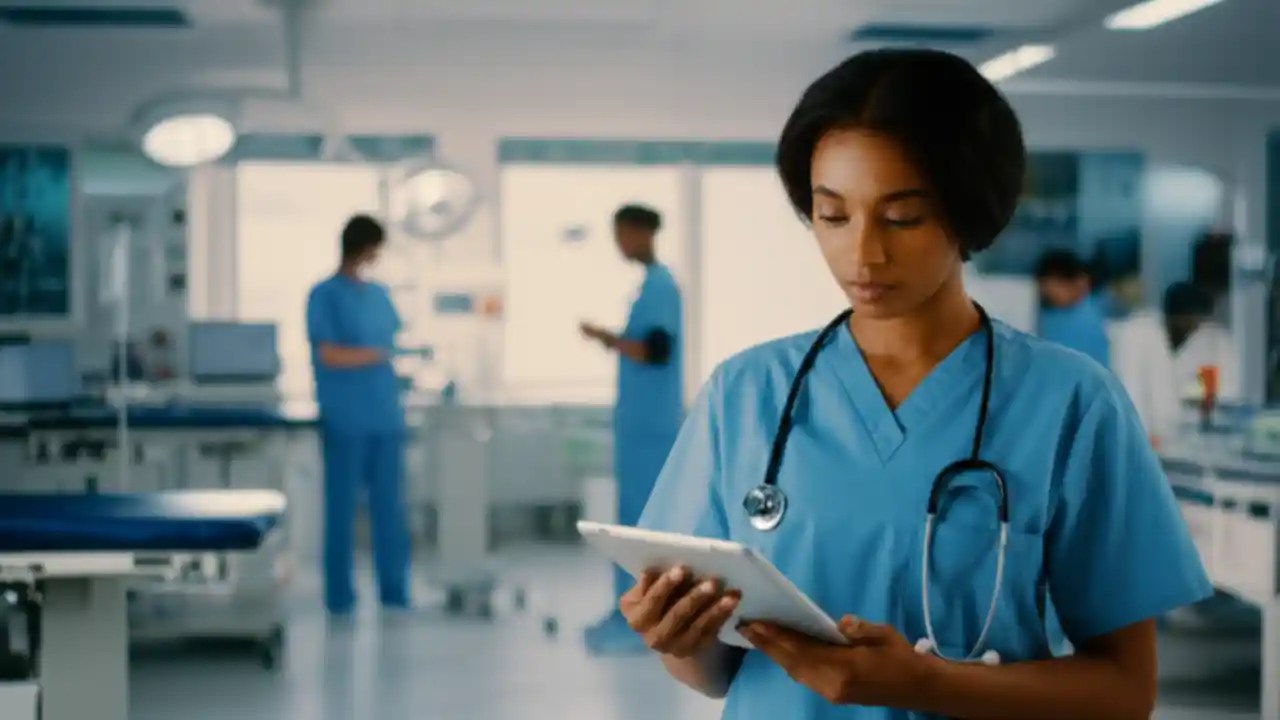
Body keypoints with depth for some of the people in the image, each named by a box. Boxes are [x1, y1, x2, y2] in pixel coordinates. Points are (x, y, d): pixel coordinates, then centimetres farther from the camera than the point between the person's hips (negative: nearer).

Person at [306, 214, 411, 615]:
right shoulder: (325, 296, -4)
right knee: (341, 508, 1)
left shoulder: (380, 295, 15)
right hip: (346, 422, -5)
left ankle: (394, 591, 13)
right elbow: (329, 355, -12)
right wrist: (379, 354, -9)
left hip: (386, 418, 5)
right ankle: (339, 596, 7)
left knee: (390, 507, 6)